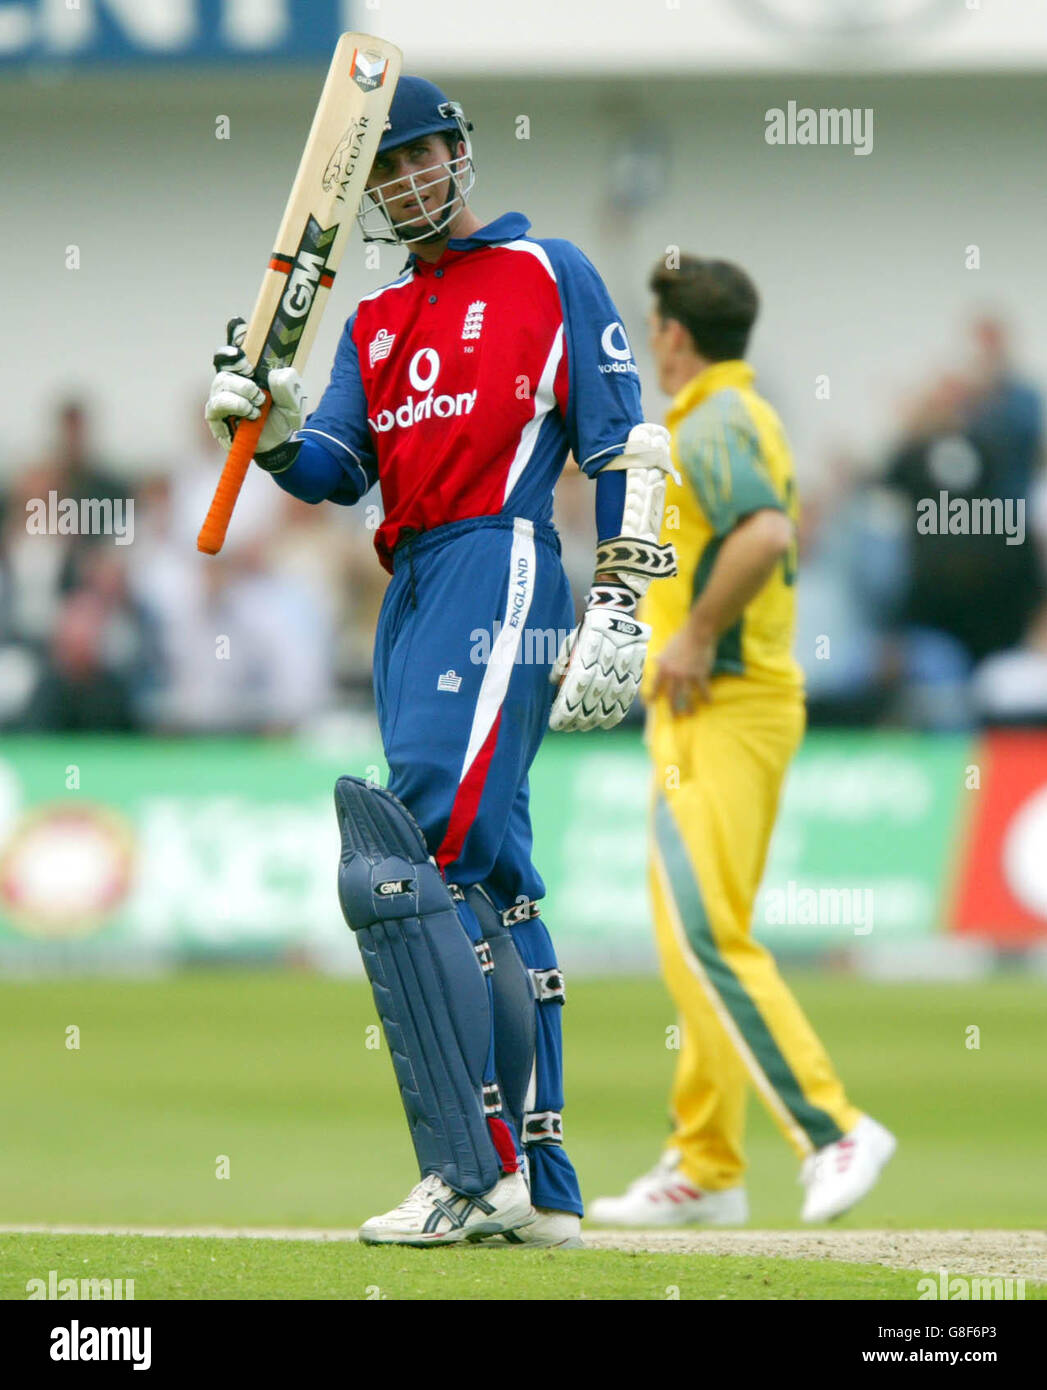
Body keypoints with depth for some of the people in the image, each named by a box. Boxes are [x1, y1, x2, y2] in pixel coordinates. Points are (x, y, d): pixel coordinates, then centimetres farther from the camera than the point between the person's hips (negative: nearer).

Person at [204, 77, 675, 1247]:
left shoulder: (547, 275, 3)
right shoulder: (377, 322, 22)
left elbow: (624, 447, -2)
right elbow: (337, 471, 11)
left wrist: (618, 612, -11)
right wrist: (268, 427, -11)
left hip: (501, 574, -8)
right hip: (409, 598, 8)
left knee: (409, 869, -20)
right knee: (486, 885, 8)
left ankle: (471, 1172, -23)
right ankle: (541, 1191, 11)